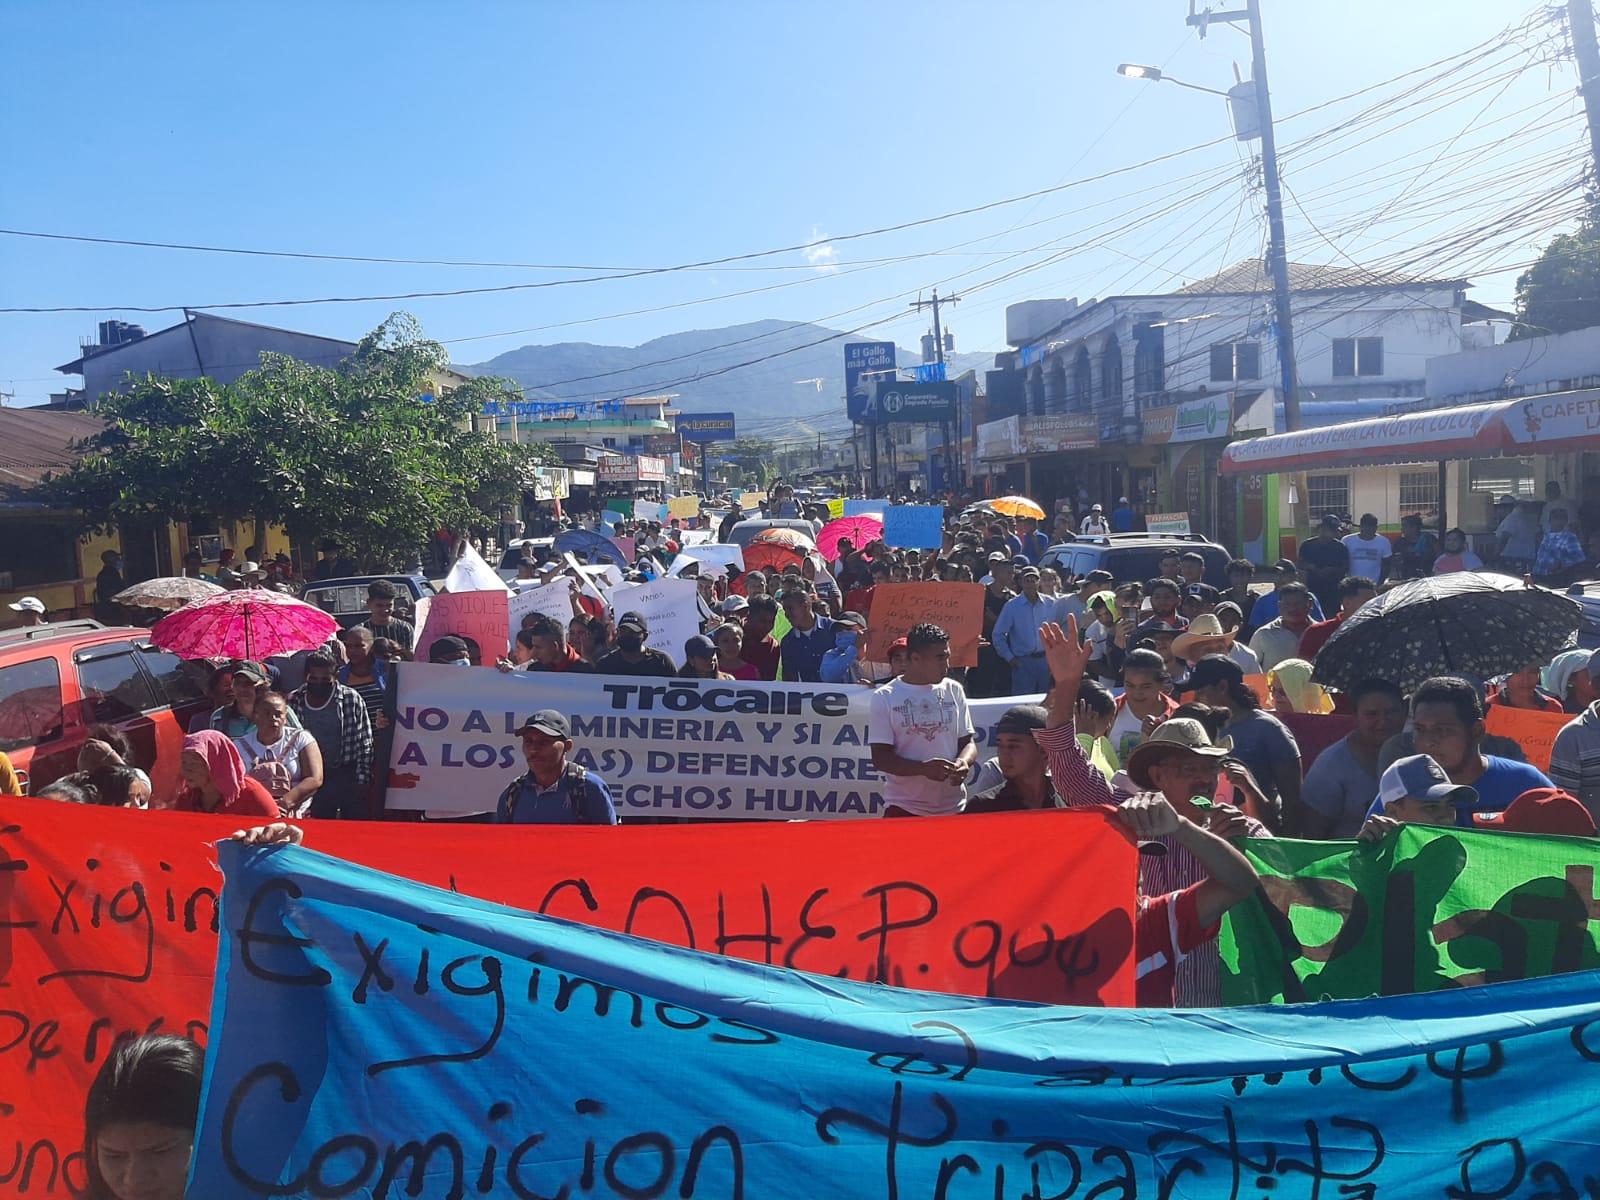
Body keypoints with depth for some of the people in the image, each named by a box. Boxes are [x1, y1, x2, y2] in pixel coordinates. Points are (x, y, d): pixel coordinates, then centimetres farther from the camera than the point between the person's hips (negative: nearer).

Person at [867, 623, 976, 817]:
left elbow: (968, 742, 9)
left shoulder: (953, 690, 5)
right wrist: (923, 767, -25)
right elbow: (880, 758, -9)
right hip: (904, 807, -3)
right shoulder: (885, 697, -5)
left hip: (953, 806, 3)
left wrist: (963, 762, -16)